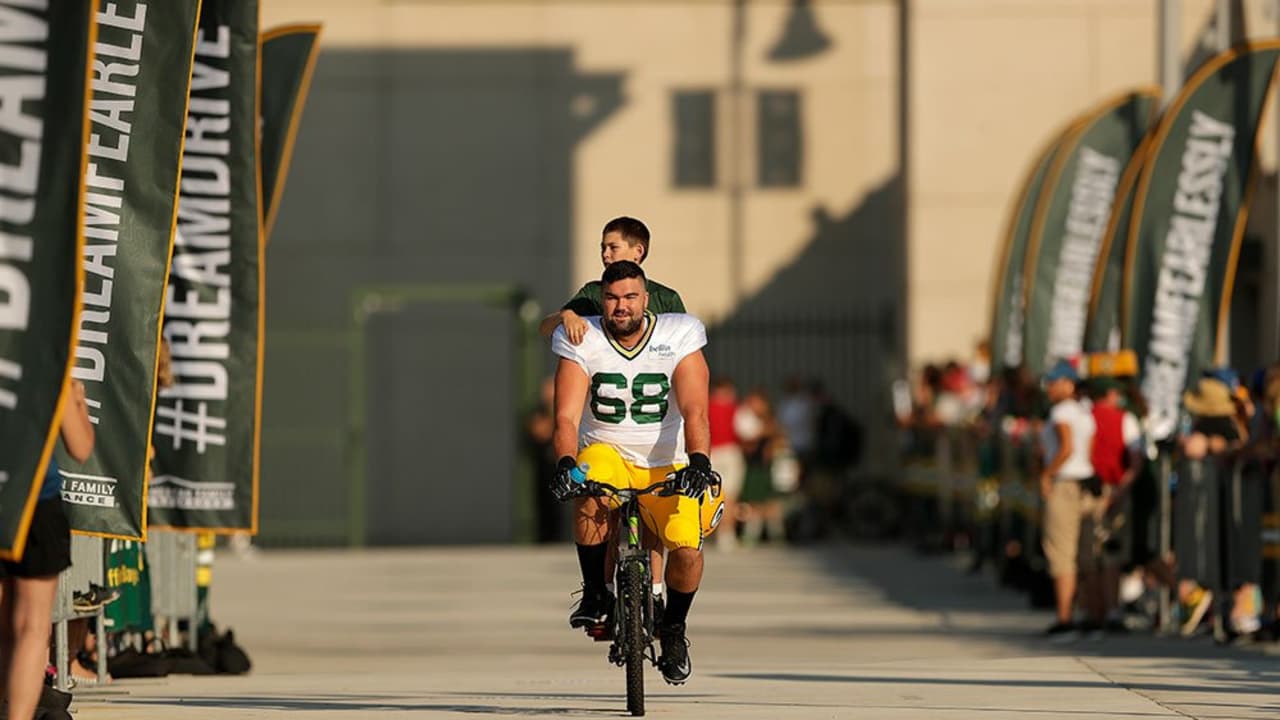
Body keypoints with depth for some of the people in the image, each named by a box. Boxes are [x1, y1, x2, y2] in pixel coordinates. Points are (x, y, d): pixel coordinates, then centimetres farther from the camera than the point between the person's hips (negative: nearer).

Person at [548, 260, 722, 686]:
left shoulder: (678, 339, -8)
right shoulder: (583, 344, -7)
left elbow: (694, 412, -18)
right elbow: (567, 417, -16)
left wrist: (698, 461, -36)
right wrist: (565, 463, -36)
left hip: (667, 467, 0)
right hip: (608, 456, 0)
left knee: (687, 547, -23)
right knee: (590, 495, -36)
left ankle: (673, 628, 7)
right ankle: (595, 595, -14)